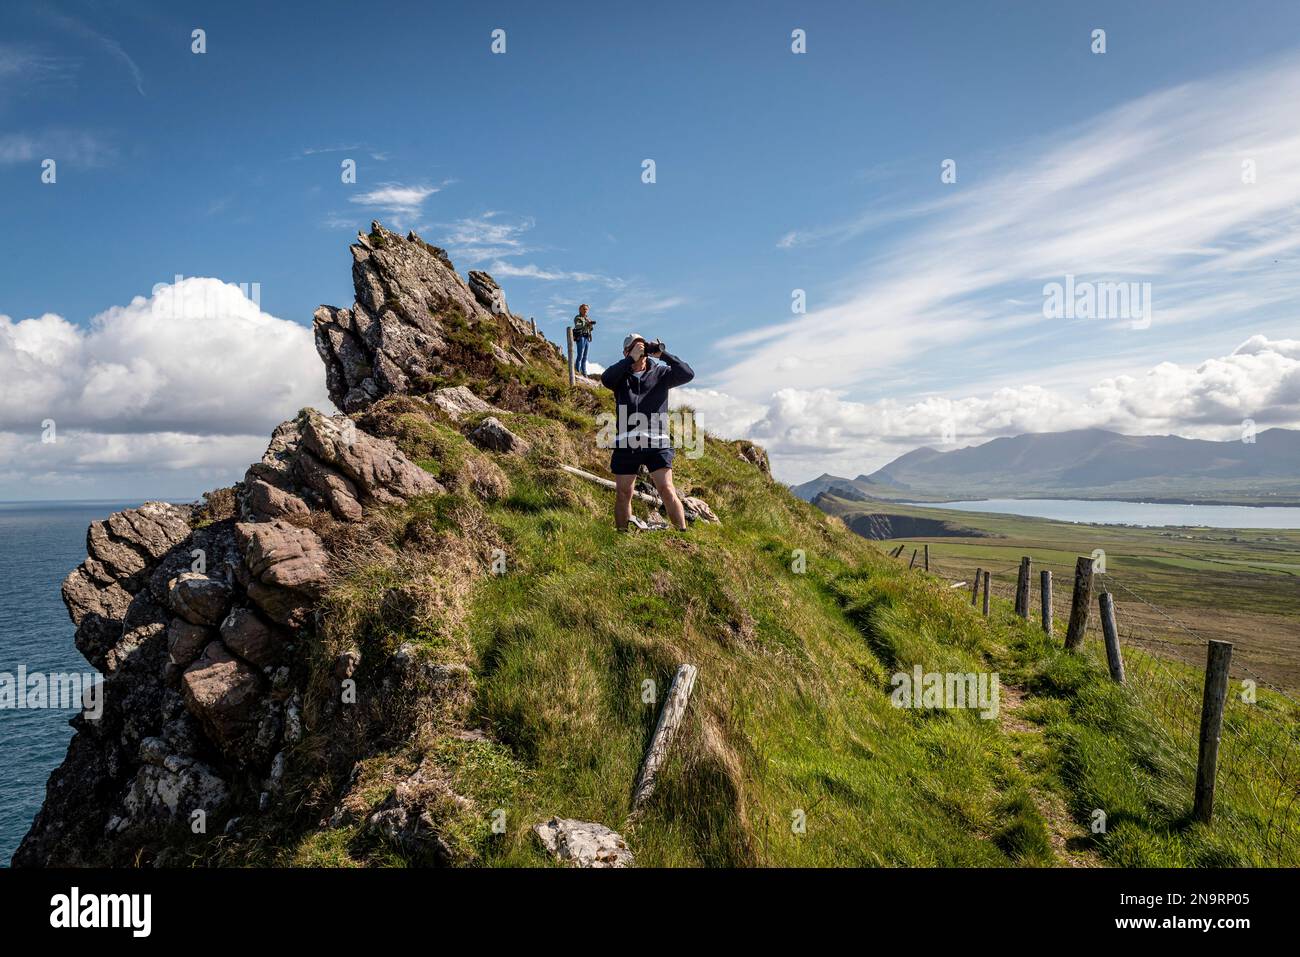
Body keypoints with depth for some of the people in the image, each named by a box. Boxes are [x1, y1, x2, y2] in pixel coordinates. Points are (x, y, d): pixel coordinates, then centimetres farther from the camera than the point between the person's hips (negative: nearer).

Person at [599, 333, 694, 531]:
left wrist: (663, 354, -9)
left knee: (667, 490, -8)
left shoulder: (660, 372, 11)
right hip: (626, 443, 1)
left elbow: (688, 374, -3)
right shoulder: (621, 375, 11)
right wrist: (631, 359, -14)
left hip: (657, 442, -1)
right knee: (623, 494, 7)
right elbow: (606, 379, -12)